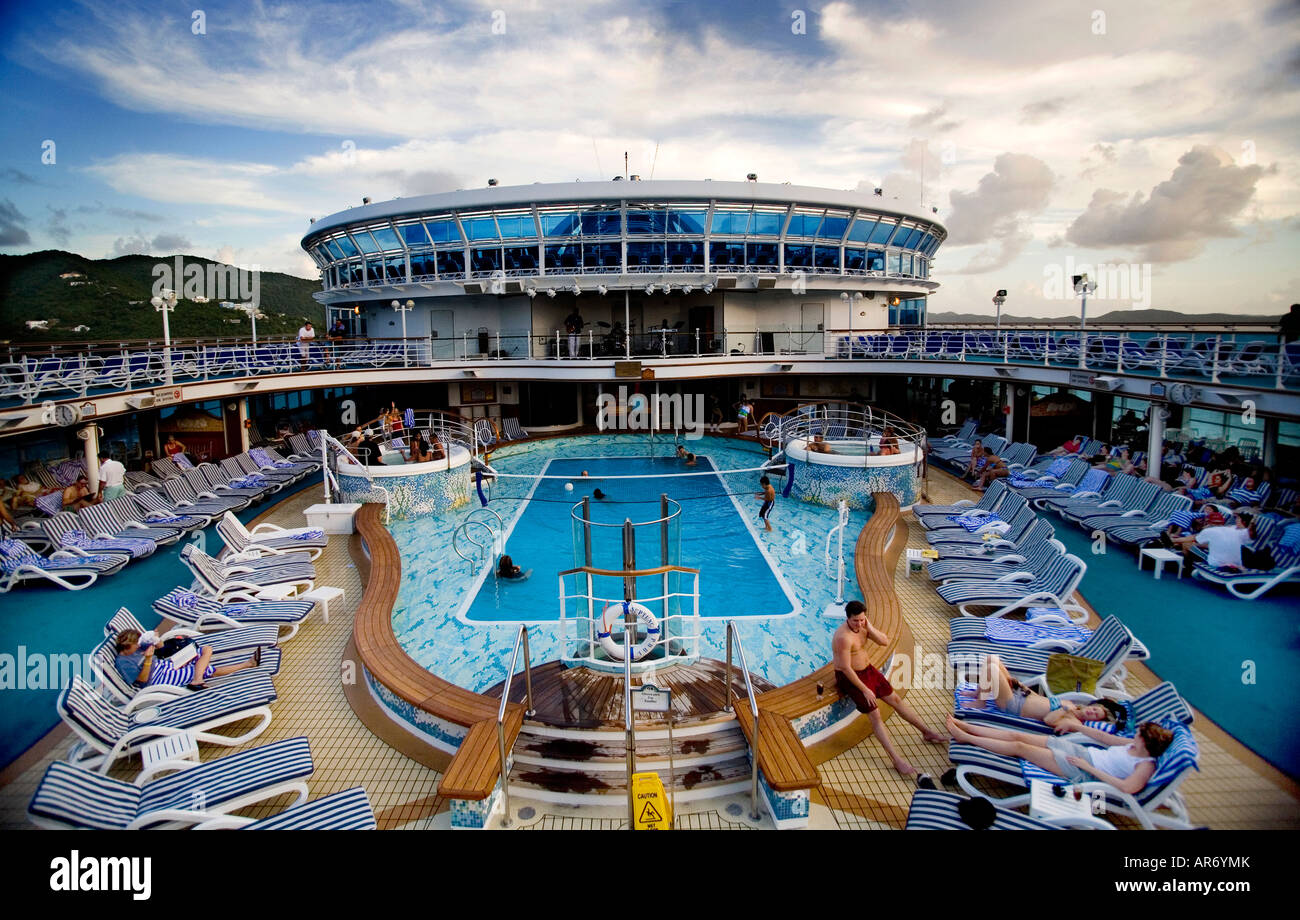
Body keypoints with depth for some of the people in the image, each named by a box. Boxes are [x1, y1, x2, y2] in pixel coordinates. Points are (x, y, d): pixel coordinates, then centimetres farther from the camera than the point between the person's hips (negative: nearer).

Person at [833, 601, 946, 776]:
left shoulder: (863, 626, -3)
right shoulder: (843, 637, -28)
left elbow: (885, 641, -3)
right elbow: (846, 668, -26)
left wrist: (870, 628, -18)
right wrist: (865, 690, -22)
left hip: (868, 669, 8)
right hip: (850, 677, -8)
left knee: (896, 699, 12)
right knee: (874, 714, -15)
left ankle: (927, 731, 26)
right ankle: (897, 760, -19)